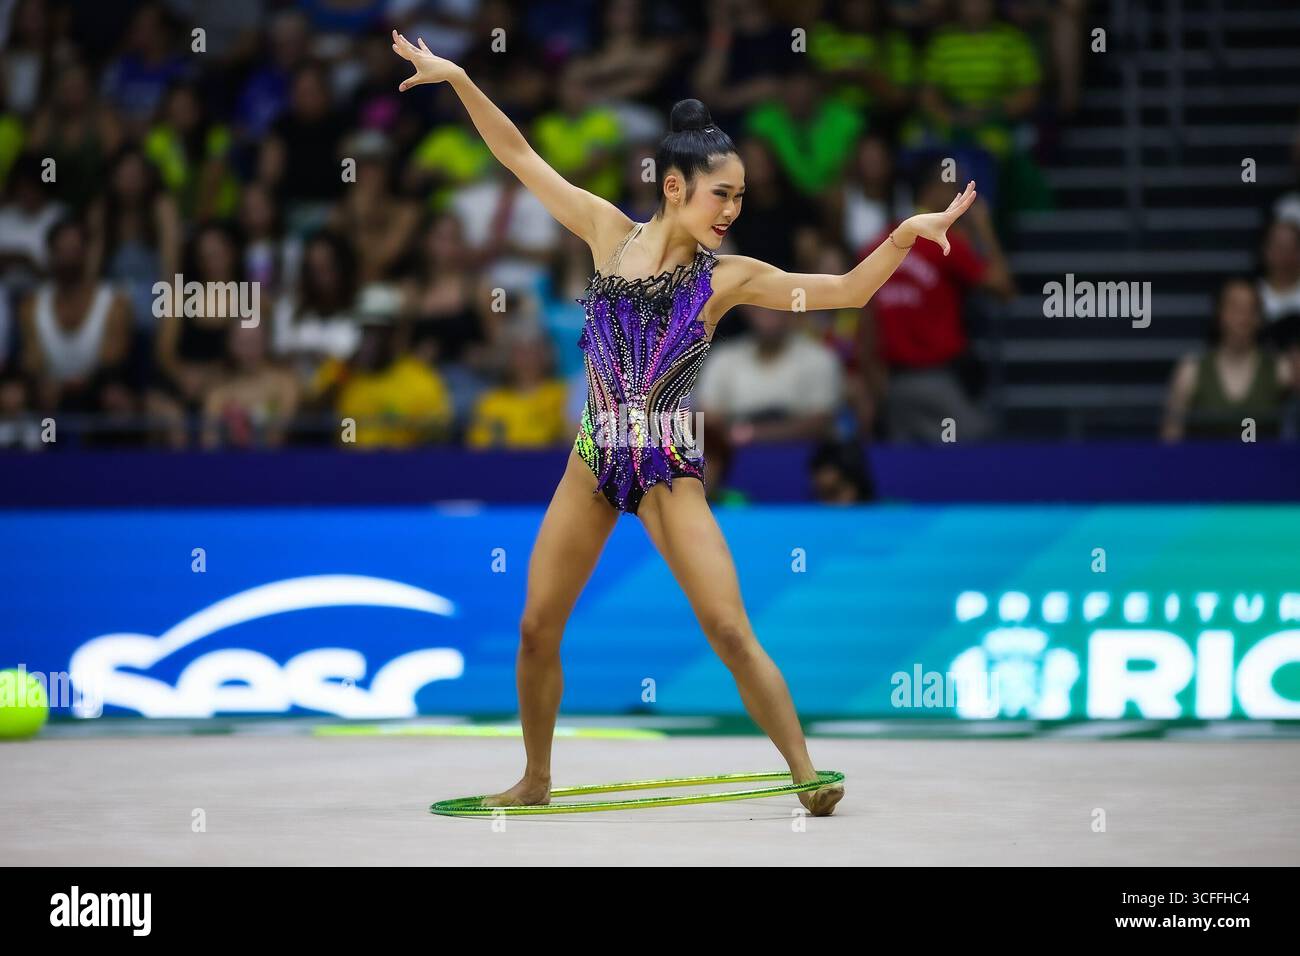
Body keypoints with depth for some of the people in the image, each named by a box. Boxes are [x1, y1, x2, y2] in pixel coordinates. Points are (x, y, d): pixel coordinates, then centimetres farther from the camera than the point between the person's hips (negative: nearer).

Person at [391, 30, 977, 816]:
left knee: (731, 631, -11)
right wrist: (458, 79, 0)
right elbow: (521, 157, 4)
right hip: (594, 460, 3)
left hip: (670, 469, -3)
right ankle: (536, 780, 21)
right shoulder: (611, 233, 1)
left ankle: (808, 774, -8)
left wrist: (906, 234, -21)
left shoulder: (729, 277, -4)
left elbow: (846, 291, -7)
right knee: (537, 630, 4)